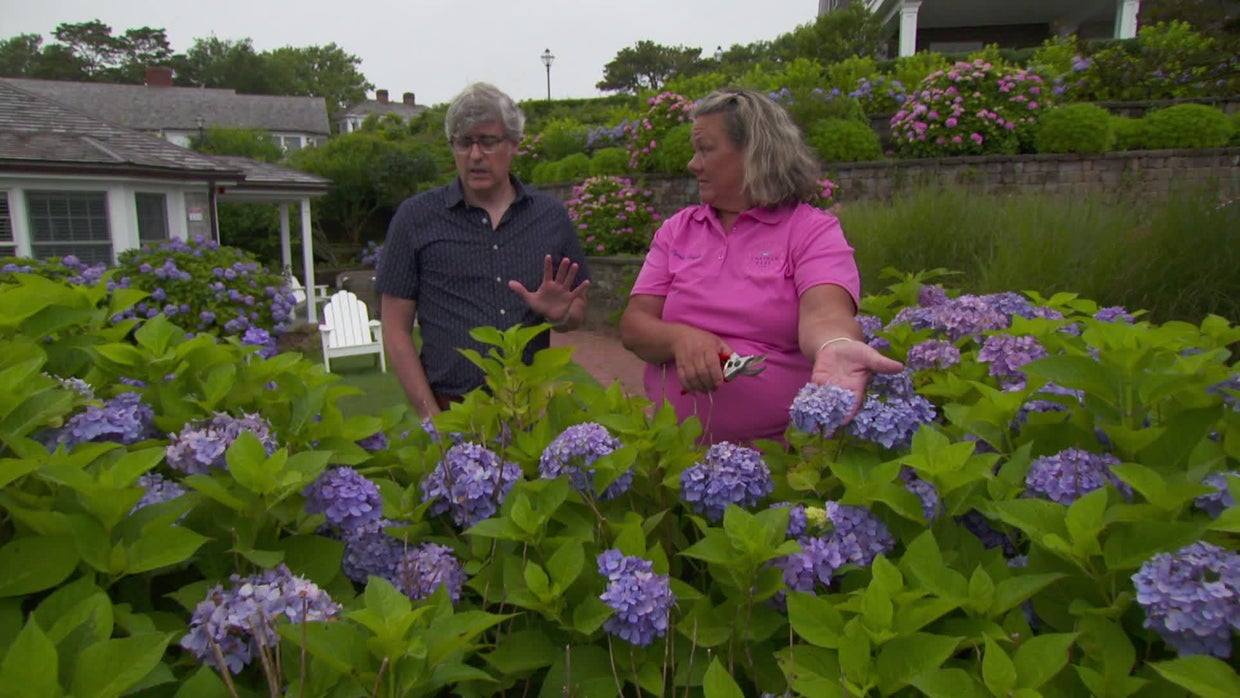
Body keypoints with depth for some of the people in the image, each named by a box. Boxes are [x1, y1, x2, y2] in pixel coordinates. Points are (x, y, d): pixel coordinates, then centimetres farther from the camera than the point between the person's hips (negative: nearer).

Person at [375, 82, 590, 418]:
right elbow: (396, 329, -1)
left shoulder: (551, 216, 6)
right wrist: (431, 416, -8)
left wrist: (561, 315, -11)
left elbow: (578, 312, 12)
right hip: (450, 410, -2)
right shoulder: (416, 218, 0)